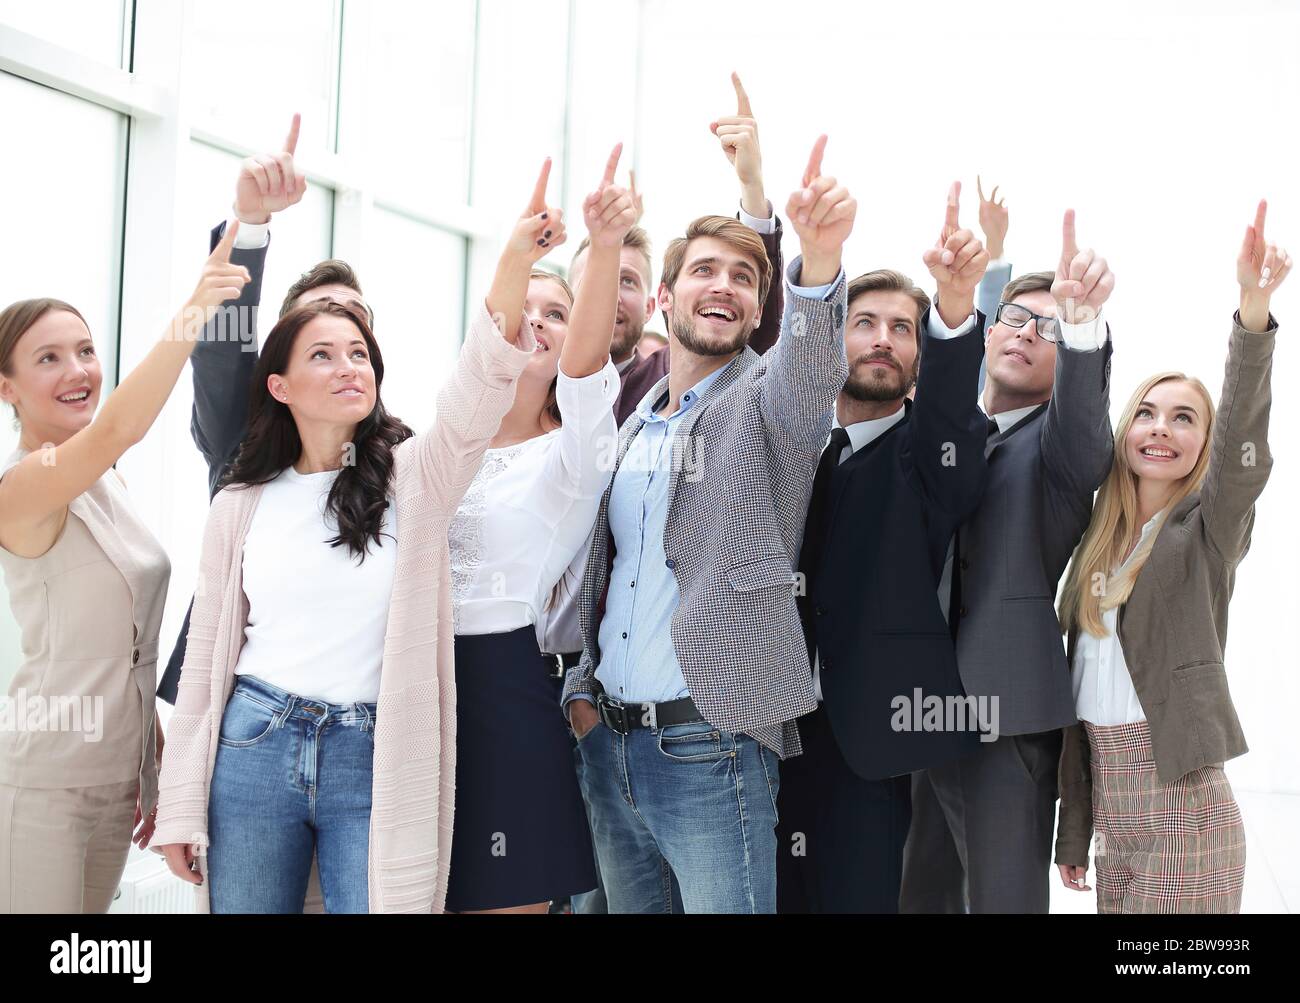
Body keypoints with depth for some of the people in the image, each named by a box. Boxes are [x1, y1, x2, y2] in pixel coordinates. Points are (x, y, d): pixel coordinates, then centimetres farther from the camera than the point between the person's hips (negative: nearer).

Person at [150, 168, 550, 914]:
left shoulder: (412, 477, 0)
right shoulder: (242, 504, 6)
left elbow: (474, 401, -20)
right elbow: (208, 655, 9)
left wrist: (514, 269, -37)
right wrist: (181, 807, 5)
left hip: (374, 760, -2)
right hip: (253, 748, 2)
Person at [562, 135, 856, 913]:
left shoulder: (769, 398, -2)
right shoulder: (633, 427, 17)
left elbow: (808, 372, -27)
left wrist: (820, 259, -45)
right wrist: (583, 690, 12)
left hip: (711, 746, -6)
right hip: (608, 742, 7)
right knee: (630, 905, 14)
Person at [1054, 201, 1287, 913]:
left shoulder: (1208, 530, -3)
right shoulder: (1096, 543, 12)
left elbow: (1243, 448, -24)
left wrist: (1254, 309, -38)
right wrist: (1073, 830, 15)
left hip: (1180, 802, -5)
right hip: (1110, 803, 6)